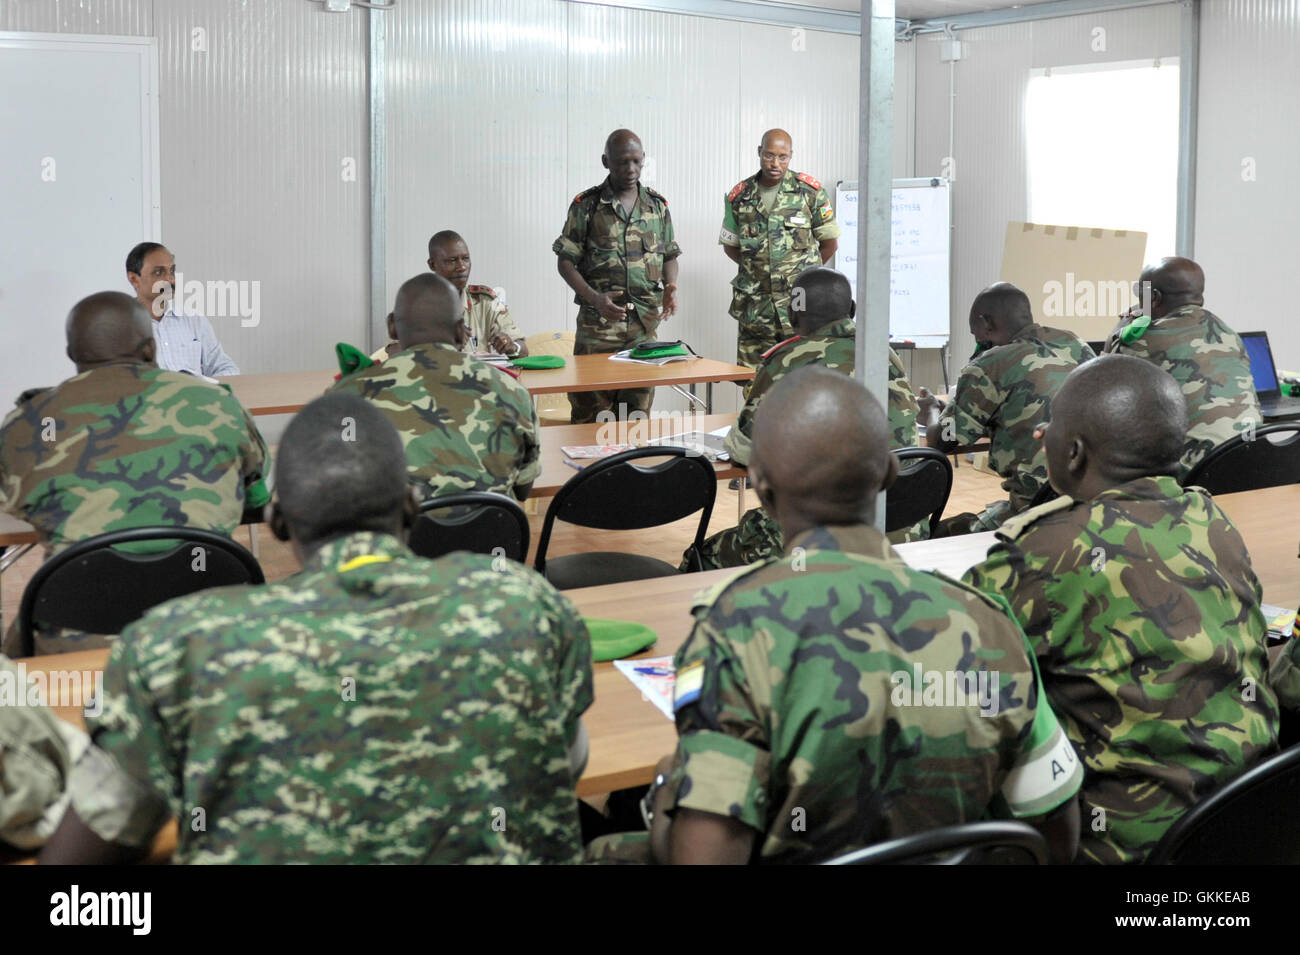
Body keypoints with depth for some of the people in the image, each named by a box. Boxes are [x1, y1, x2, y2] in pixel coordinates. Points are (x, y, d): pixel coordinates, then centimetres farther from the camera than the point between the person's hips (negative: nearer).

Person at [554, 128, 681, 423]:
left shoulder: (658, 205, 10)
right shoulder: (586, 205, -1)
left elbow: (669, 257, 18)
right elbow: (566, 261, -1)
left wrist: (670, 289, -4)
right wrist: (595, 298, -17)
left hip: (645, 322, 3)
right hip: (598, 322, -3)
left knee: (638, 412, 7)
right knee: (590, 412, -3)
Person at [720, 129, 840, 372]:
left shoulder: (810, 191, 1)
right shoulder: (739, 196, 6)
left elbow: (830, 243, 8)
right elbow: (730, 246, 18)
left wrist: (802, 272, 11)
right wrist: (760, 270, 10)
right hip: (755, 305, 2)